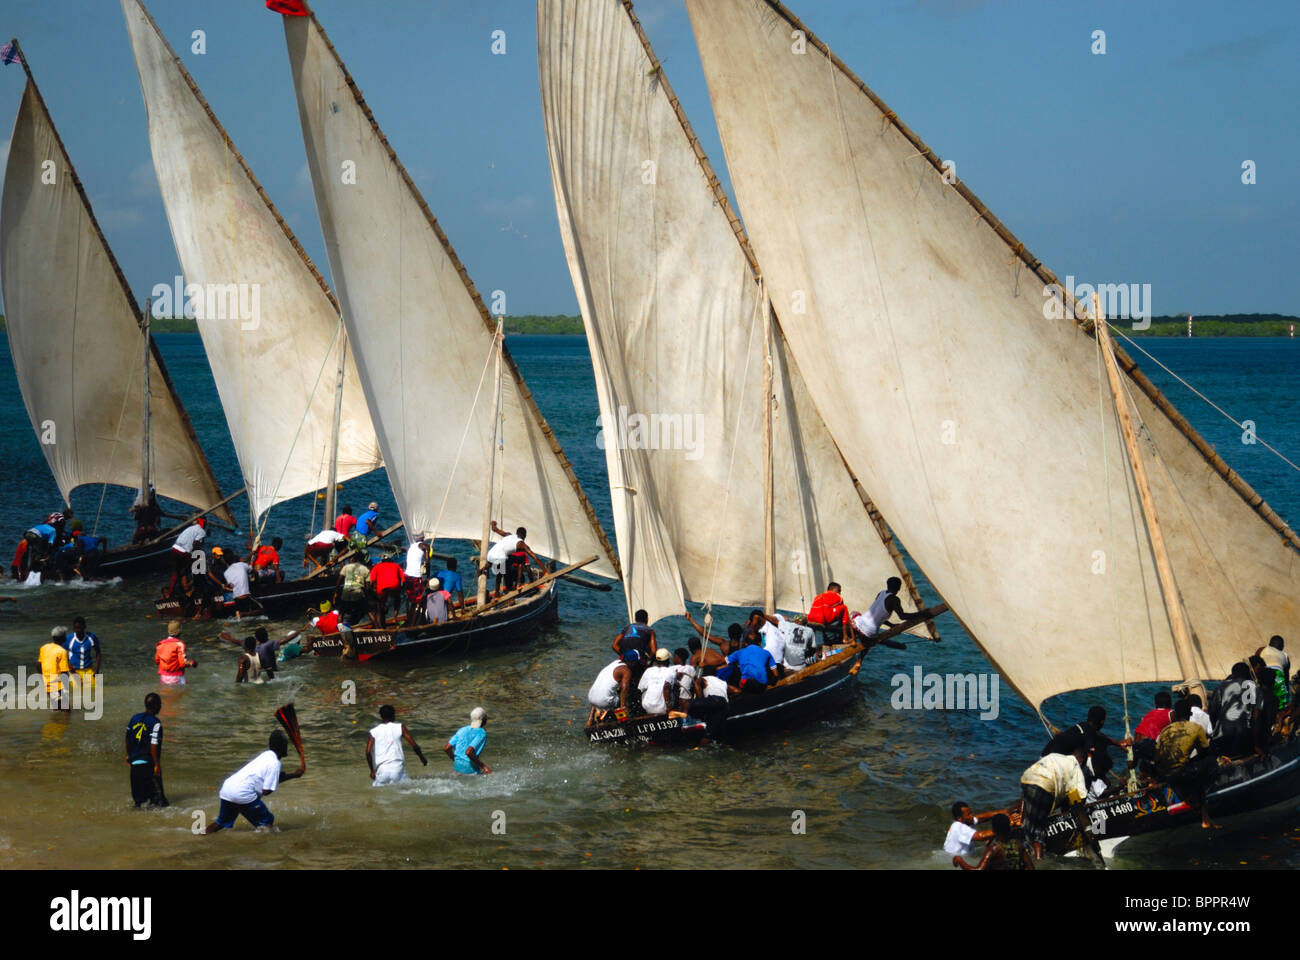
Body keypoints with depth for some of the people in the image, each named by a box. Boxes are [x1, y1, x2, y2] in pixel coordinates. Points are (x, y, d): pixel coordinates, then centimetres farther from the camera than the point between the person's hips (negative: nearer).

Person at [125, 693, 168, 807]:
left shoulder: (134, 718, 6)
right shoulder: (155, 723, -14)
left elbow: (127, 739, 14)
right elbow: (153, 746, -19)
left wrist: (128, 755, 27)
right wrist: (157, 765, -15)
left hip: (134, 761, 6)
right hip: (148, 763, -6)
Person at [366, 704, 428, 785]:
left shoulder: (374, 731, 11)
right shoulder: (400, 727, 8)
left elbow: (368, 752, 1)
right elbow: (414, 746, 4)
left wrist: (372, 770, 12)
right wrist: (422, 759, 21)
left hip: (381, 770, 1)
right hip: (398, 769, -1)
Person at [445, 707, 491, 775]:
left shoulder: (462, 730, 10)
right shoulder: (482, 733, -9)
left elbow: (446, 749, 8)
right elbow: (468, 752, -22)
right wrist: (482, 765, -13)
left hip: (457, 766, 7)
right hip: (469, 768, -7)